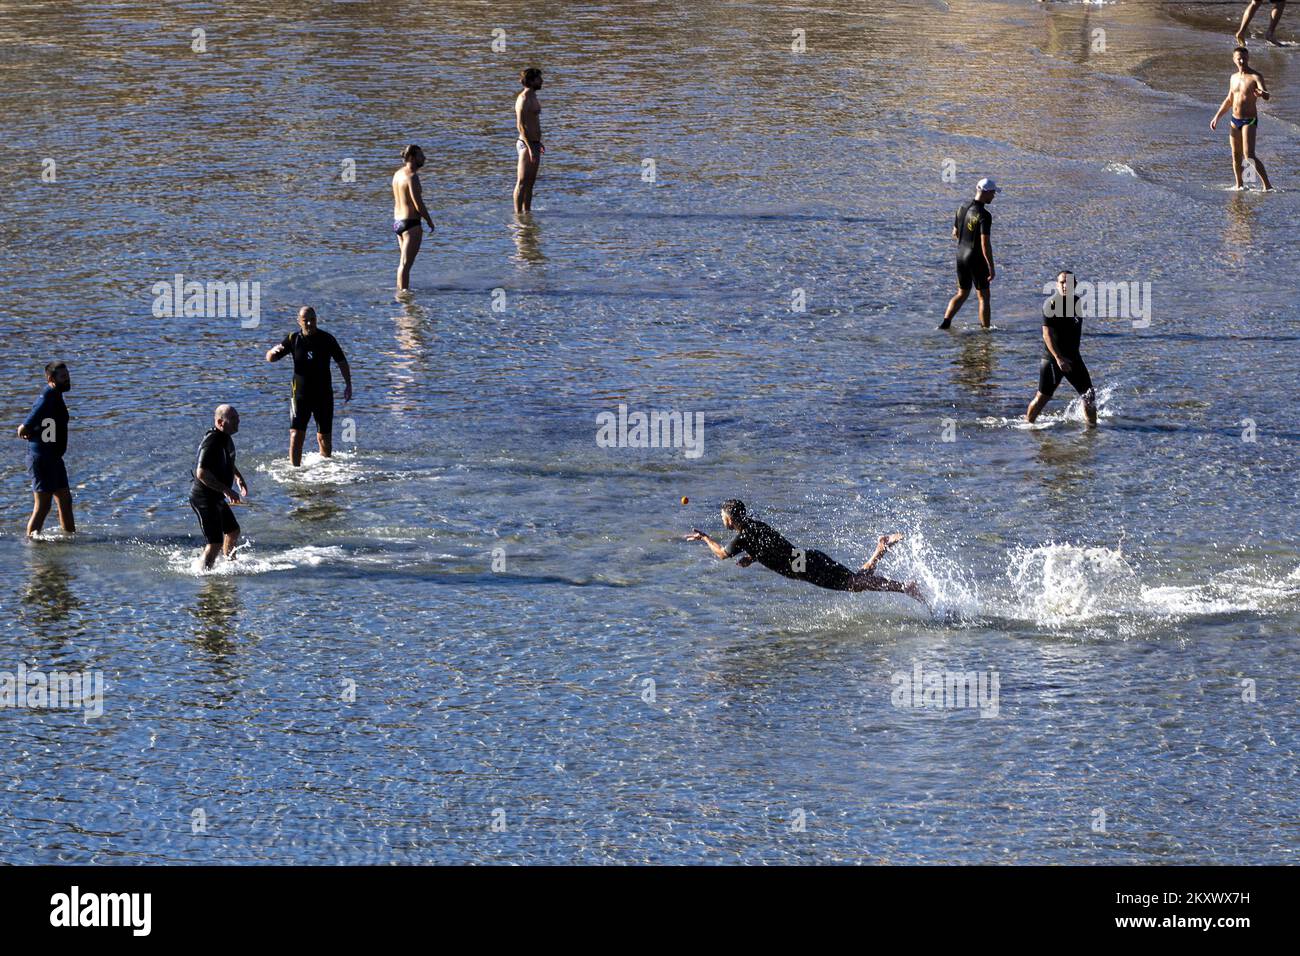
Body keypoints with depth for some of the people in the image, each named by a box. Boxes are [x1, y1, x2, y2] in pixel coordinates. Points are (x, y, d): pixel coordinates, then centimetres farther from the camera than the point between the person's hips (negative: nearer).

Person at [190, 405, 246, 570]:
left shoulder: (226, 438, 7)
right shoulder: (212, 442, -25)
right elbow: (202, 473, -33)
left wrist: (238, 477, 15)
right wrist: (227, 491, -30)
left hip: (216, 499, 11)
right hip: (205, 499, -11)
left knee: (233, 531, 25)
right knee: (215, 542, -12)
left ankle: (230, 563, 45)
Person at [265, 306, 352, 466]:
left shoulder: (327, 339, -4)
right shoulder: (293, 339, -2)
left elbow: (342, 361, 7)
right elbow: (270, 359, 0)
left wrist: (348, 384, 3)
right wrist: (274, 351, -23)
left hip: (323, 394, 0)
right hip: (300, 394, 0)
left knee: (324, 437, 6)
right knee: (296, 435, -11)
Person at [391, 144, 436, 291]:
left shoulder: (397, 174, 9)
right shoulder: (412, 177, -17)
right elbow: (419, 205, -18)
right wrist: (430, 221, -7)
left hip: (397, 222, 9)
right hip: (411, 224, -9)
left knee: (404, 262, 20)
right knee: (406, 263, -8)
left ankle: (400, 290, 25)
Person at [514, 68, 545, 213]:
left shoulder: (532, 97, 14)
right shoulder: (523, 99, -16)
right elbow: (520, 126, -21)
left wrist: (538, 142, 26)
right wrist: (530, 147, -24)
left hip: (534, 144, 10)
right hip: (526, 145, -10)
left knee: (530, 182, 13)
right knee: (522, 182, -6)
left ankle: (527, 211, 18)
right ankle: (518, 213, -4)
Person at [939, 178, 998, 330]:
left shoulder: (962, 209, 3)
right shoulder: (984, 215, -21)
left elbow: (955, 234, 15)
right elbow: (985, 244, -23)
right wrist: (991, 267, -19)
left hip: (961, 255, 7)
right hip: (977, 259, -7)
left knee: (962, 293, 17)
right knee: (984, 297, 7)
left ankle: (946, 321, 3)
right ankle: (986, 329, 12)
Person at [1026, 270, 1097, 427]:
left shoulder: (1078, 303, 6)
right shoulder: (1051, 305, -14)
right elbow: (1047, 335, -20)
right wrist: (1058, 358, -28)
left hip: (1073, 357, 6)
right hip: (1052, 357, -6)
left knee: (1089, 395, 5)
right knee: (1043, 397, -4)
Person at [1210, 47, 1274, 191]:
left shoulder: (1255, 77, -10)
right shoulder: (1234, 78, 11)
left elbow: (1266, 95, -26)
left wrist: (1262, 94, -51)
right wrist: (1217, 117, 24)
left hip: (1249, 120, -7)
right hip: (1234, 120, 7)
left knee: (1249, 155, -17)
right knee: (1236, 155, 11)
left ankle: (1267, 185, -16)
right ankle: (1239, 186, 23)